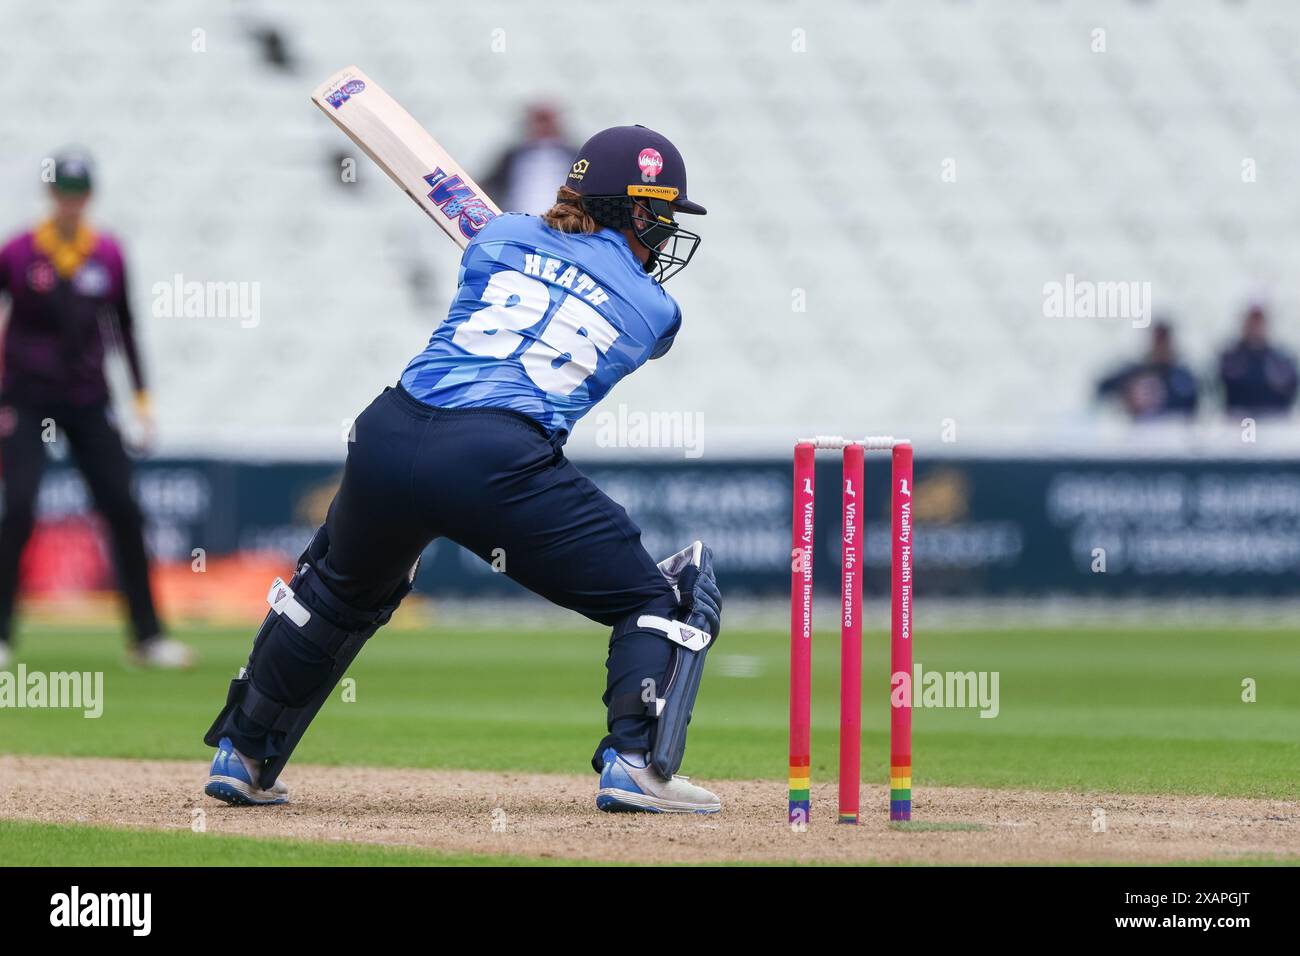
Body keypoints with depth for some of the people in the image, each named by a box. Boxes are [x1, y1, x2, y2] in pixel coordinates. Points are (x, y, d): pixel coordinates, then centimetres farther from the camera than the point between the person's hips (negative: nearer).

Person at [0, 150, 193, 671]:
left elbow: (124, 327, 12)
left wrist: (141, 395, 8)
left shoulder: (108, 255, 2)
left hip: (89, 402, 3)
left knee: (123, 511, -1)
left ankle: (147, 636, 7)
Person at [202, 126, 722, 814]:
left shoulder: (503, 235, 20)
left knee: (337, 591, 33)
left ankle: (241, 756, 39)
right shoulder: (654, 312, 13)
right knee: (659, 599, 10)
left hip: (386, 442, 4)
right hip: (501, 464, -4)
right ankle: (634, 764, -9)